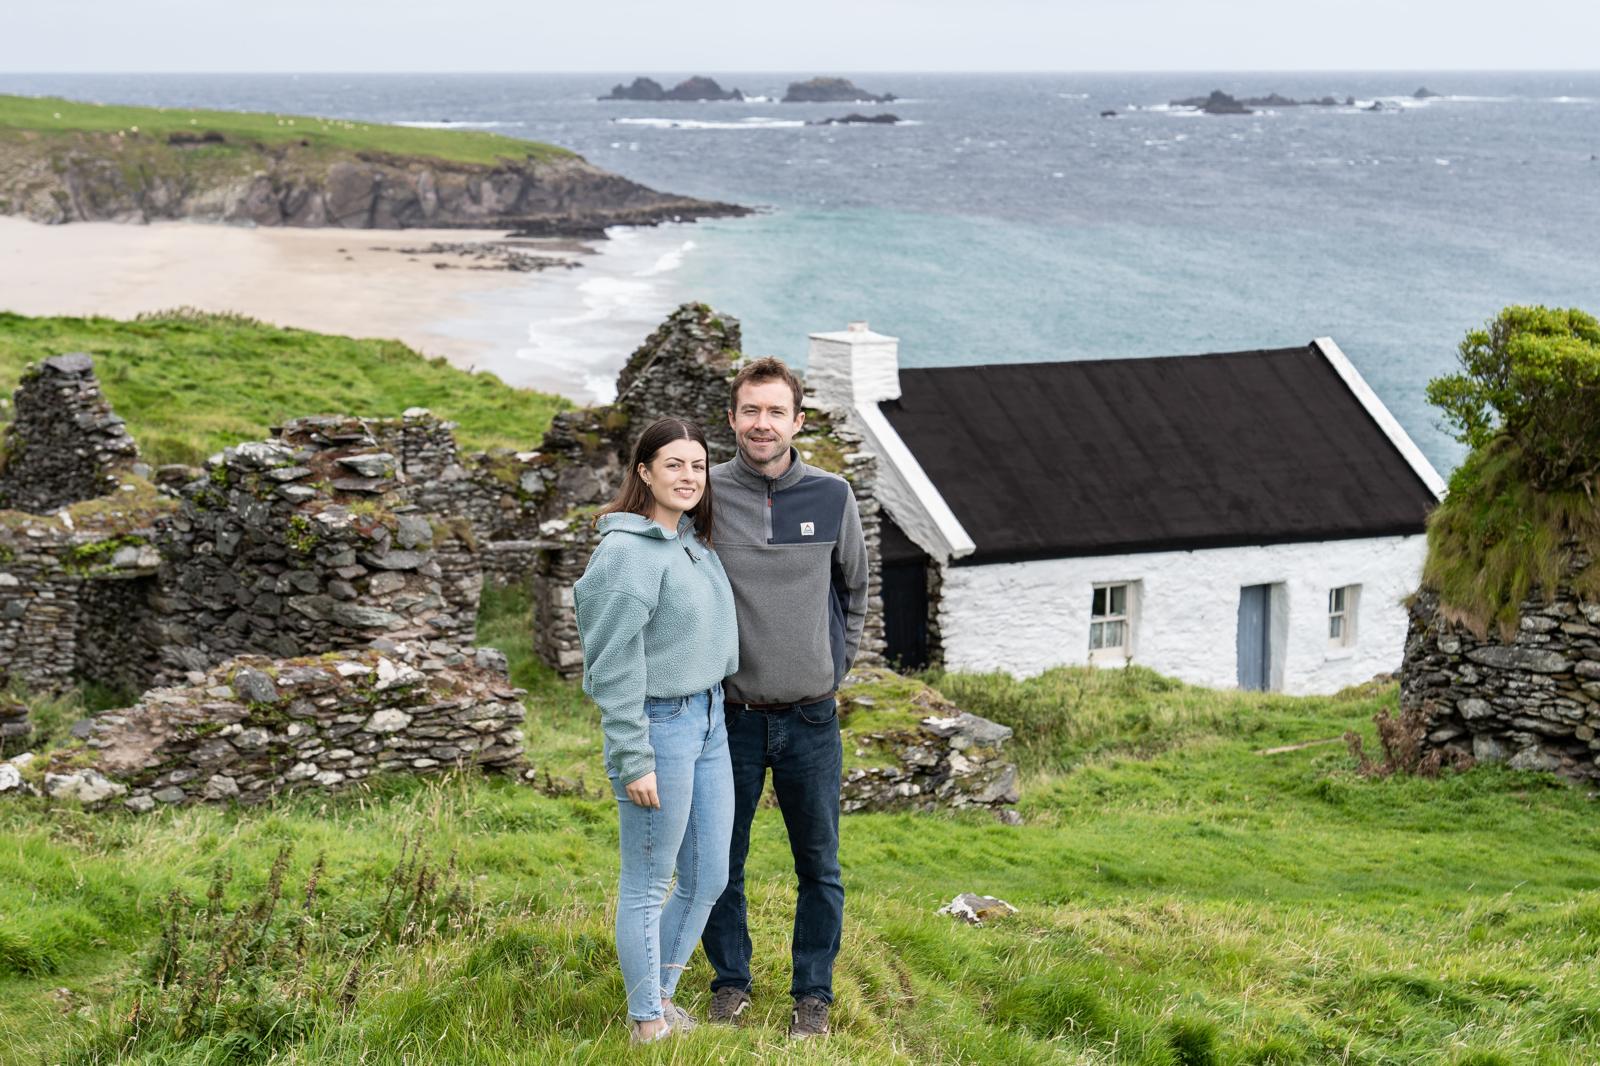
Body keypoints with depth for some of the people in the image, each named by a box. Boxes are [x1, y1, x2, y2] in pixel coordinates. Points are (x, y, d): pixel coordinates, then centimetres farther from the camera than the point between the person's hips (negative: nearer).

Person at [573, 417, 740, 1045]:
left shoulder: (695, 541, 9)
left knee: (708, 880, 15)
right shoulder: (628, 551, -17)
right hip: (660, 726, -9)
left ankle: (659, 989, 32)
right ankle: (648, 1022, 17)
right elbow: (616, 667, -19)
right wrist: (634, 762, -19)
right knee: (647, 887, 4)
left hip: (709, 721, 9)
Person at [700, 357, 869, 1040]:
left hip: (810, 718, 1)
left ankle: (813, 993, 20)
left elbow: (853, 588, 15)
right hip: (728, 715, -1)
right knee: (721, 862, 9)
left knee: (819, 866, 7)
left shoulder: (832, 497, -1)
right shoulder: (707, 494, -5)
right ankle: (730, 982, 26)